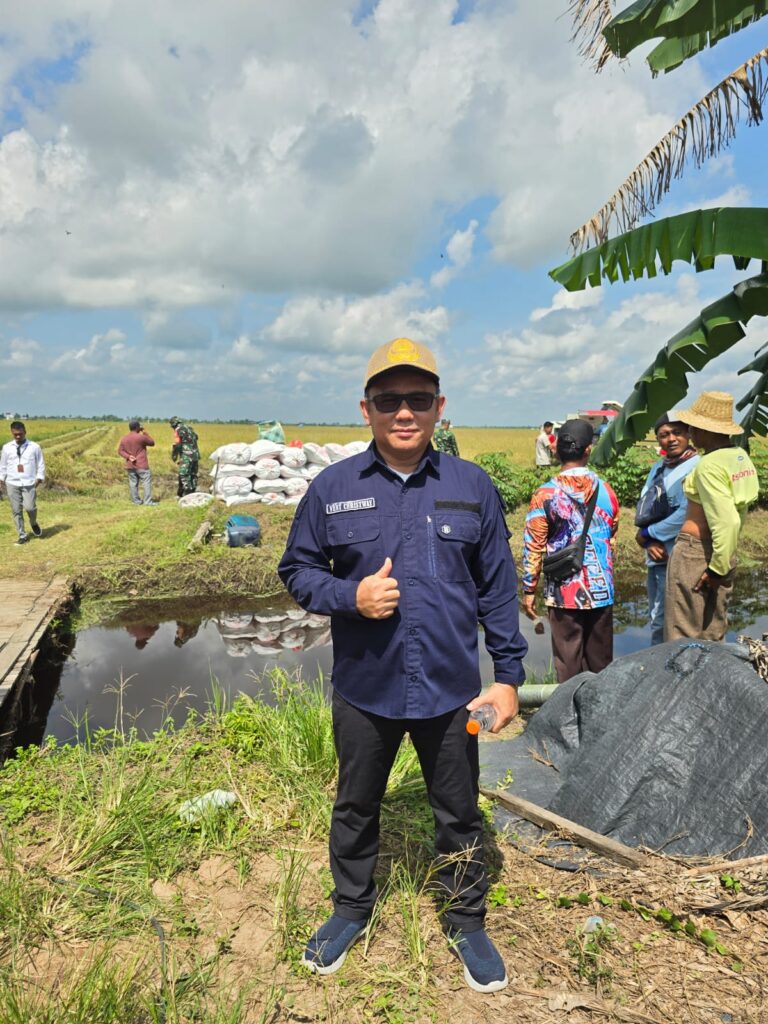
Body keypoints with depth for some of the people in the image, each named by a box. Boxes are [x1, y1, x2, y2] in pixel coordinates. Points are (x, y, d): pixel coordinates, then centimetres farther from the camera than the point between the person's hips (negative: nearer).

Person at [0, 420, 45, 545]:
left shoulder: (34, 447, -2)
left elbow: (41, 464, 4)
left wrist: (39, 479, -4)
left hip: (29, 483, -2)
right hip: (12, 484, 2)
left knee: (30, 507, -14)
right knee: (16, 510, 4)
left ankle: (34, 523, 20)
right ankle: (22, 535, 16)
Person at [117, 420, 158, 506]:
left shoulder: (124, 438, 6)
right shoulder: (141, 437, -12)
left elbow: (120, 451, 7)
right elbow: (152, 443, 3)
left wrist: (128, 456, -4)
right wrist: (145, 433, 6)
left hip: (130, 465, 6)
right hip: (141, 465, -6)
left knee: (133, 483, 9)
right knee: (147, 482, -1)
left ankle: (136, 501, 14)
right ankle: (148, 501, -4)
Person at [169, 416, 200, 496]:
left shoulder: (178, 430, -5)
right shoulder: (189, 428, 19)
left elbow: (177, 444, -11)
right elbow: (195, 438, 23)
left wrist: (174, 456, -2)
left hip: (186, 456, -8)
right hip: (195, 455, 8)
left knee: (184, 475, -6)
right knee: (193, 475, 13)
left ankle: (187, 495, -11)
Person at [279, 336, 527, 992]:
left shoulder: (473, 488, -5)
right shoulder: (332, 488, -7)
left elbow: (498, 589, 1)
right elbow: (296, 569, 2)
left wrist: (509, 674, 1)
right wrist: (350, 595, -17)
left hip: (452, 691, 0)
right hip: (364, 691, 0)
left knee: (459, 815, 18)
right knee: (355, 807, 21)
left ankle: (467, 922, 44)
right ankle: (351, 908, 47)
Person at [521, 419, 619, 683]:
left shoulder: (545, 495, -12)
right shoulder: (606, 491, -1)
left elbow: (533, 547, -9)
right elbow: (612, 539, 10)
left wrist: (529, 590, 0)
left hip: (564, 592, -3)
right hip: (602, 590, 3)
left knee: (568, 661, 8)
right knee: (600, 660, 17)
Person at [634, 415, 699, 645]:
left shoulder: (696, 467, -13)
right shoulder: (658, 468, 12)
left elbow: (686, 514, -22)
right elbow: (644, 510, 7)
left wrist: (647, 534, -12)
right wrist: (650, 543, -10)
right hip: (656, 556, 8)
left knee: (663, 621, -2)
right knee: (657, 618, 18)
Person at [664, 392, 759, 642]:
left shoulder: (708, 465, -18)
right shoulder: (740, 457, 8)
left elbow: (728, 522, -24)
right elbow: (739, 513, 16)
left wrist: (717, 568, -15)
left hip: (695, 551, -9)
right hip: (724, 555, 9)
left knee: (683, 636, 1)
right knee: (712, 636, 17)